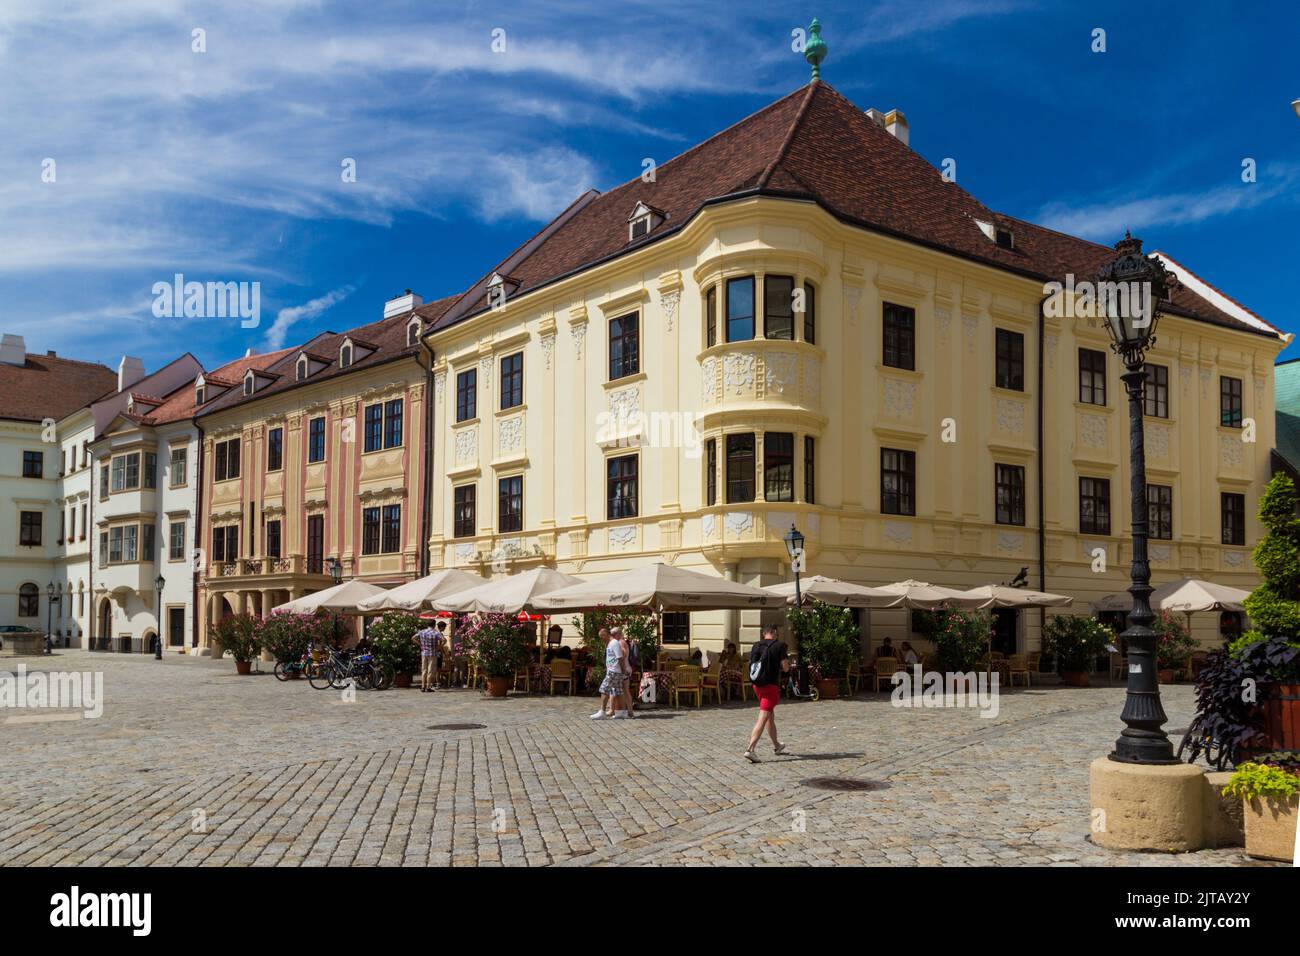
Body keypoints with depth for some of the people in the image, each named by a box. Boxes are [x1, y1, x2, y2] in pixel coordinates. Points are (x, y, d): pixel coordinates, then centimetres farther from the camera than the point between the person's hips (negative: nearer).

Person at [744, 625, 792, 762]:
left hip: (757, 685, 6)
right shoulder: (779, 646, -9)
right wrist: (786, 656, 9)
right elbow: (786, 668, -10)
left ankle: (777, 746, 34)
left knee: (770, 716, 21)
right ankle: (750, 749, -17)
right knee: (762, 719, -8)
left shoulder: (756, 646, 6)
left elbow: (751, 664, 12)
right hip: (771, 685, -6)